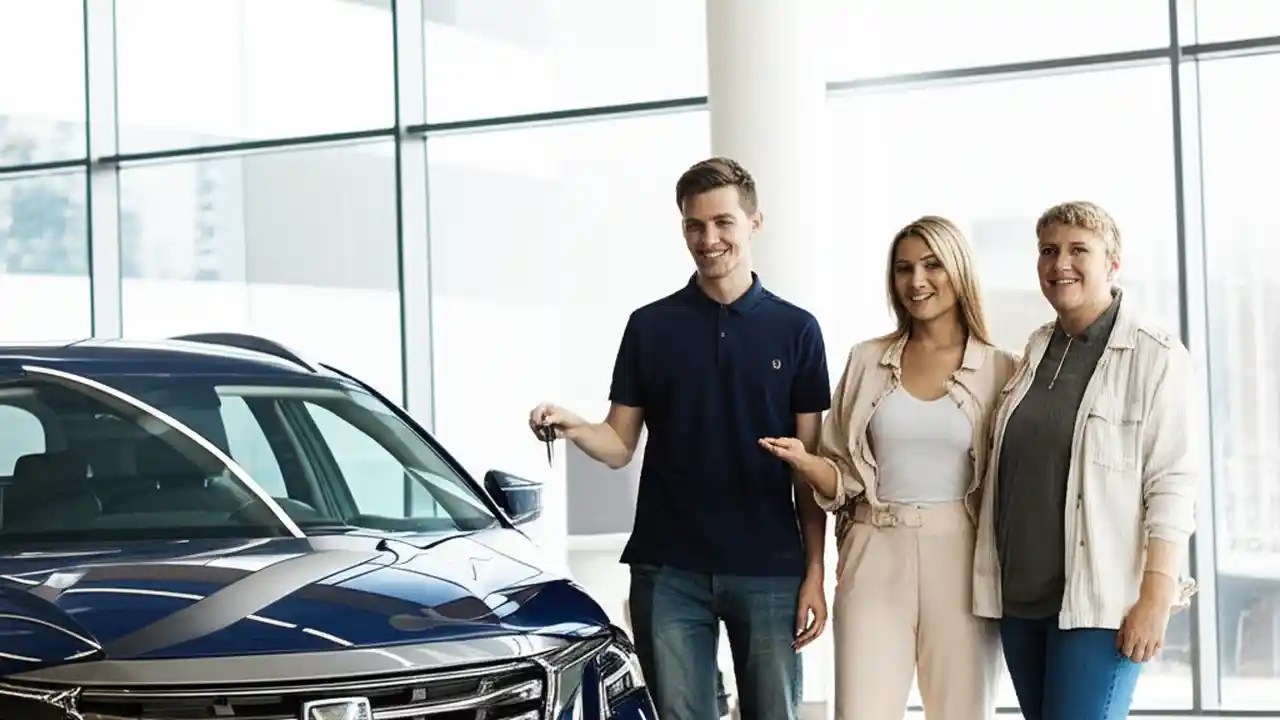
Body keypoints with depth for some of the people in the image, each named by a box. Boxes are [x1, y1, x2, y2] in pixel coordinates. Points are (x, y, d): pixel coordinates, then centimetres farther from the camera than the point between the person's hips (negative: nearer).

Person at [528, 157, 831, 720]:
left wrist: (814, 572, -2)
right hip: (668, 568, 0)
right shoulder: (650, 326, 5)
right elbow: (619, 446, 6)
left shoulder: (795, 330, 4)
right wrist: (571, 426, -16)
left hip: (768, 569, 0)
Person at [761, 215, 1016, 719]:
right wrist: (803, 461, -10)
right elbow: (841, 481, 10)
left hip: (961, 561, -1)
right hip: (875, 561, 1)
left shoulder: (999, 370, 2)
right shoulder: (867, 361, 8)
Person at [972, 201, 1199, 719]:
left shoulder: (1155, 357, -5)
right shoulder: (1037, 351, 13)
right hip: (1020, 596, 6)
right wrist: (992, 583, 14)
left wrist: (1157, 597, -16)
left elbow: (1171, 483, -10)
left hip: (1097, 600, -6)